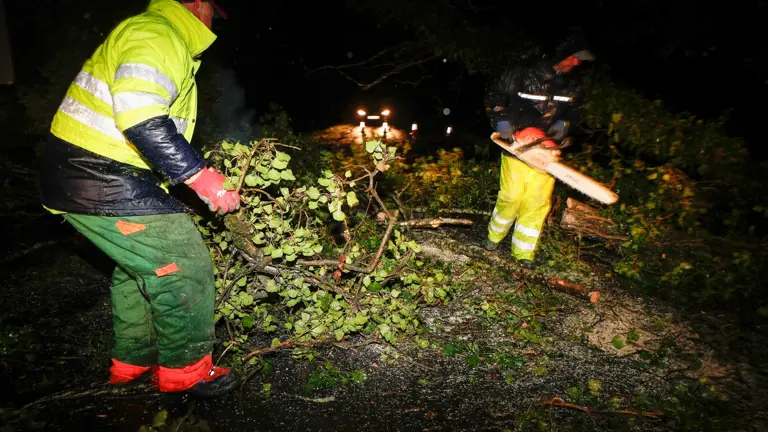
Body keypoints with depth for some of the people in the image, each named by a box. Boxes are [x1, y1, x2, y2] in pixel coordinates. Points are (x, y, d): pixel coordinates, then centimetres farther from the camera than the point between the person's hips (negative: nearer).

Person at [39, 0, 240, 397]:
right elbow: (141, 118, -29)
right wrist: (200, 175, -25)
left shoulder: (160, 38, 22)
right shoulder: (156, 34, -13)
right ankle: (184, 371, 11)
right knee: (183, 263, -6)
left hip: (84, 176, 11)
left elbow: (149, 119, 23)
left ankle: (133, 362, 36)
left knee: (140, 264, 22)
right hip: (101, 183, -11)